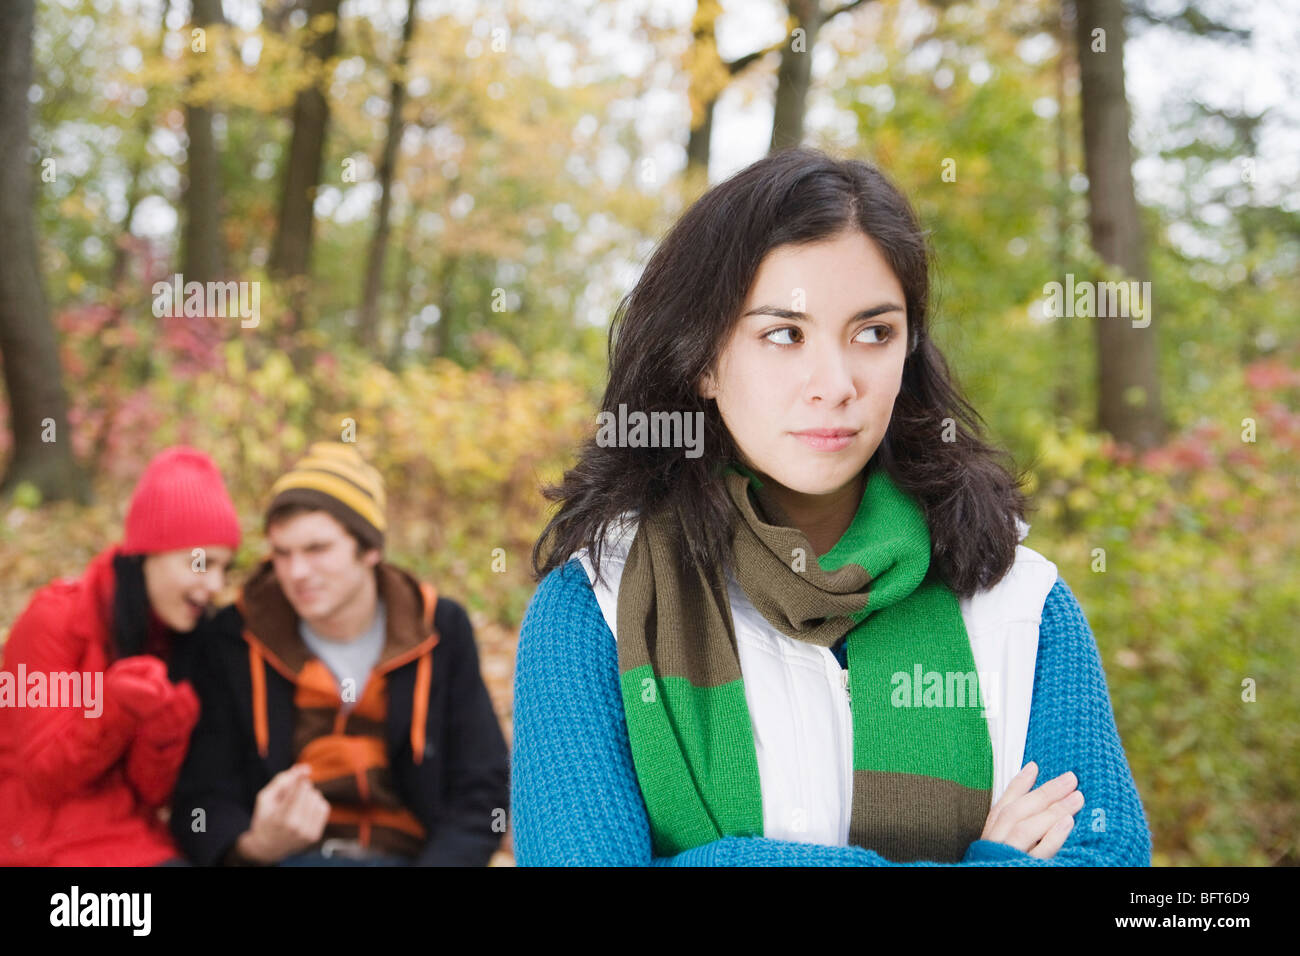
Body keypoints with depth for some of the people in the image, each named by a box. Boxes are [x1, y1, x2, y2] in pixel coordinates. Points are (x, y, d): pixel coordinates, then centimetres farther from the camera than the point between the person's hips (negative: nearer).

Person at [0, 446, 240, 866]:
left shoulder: (179, 640, 6)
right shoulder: (56, 620, -9)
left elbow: (150, 792, 1)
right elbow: (43, 776, -11)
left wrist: (167, 727, -19)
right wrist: (119, 707, -26)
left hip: (127, 834, 6)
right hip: (44, 842, -5)